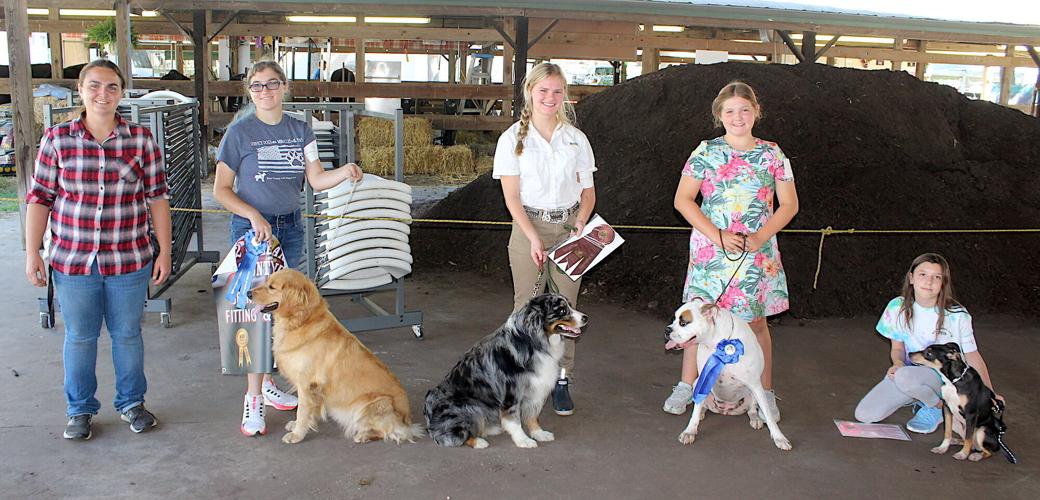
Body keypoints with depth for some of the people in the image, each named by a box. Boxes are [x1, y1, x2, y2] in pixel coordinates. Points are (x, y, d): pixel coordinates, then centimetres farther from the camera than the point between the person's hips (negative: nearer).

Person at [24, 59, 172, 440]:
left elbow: (157, 197, 1)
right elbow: (39, 197, 2)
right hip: (73, 262, 0)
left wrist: (164, 251, -1)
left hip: (129, 261, 0)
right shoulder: (57, 139, -2)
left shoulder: (141, 140, -2)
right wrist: (32, 253, -2)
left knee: (127, 334, 13)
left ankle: (131, 403, 31)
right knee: (79, 337, 12)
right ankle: (80, 409, 30)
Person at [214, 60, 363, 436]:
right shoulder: (240, 133, -6)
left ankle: (267, 383, 28)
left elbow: (317, 180, -1)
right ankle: (253, 399, 0)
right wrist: (254, 215, -20)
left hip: (290, 227, 5)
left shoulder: (300, 130, 6)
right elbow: (221, 190, -6)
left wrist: (345, 172, -21)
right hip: (251, 229, -5)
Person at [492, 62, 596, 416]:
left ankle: (561, 380, 10)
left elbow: (588, 191, 11)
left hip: (570, 227, 2)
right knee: (527, 305, -2)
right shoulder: (513, 138, 0)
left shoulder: (576, 138, 8)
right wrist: (533, 237, -15)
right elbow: (512, 197, -4)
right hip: (529, 226, -2)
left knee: (566, 305, 2)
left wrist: (580, 222, -8)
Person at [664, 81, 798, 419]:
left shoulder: (772, 154, 4)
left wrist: (761, 236, -10)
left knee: (756, 322, 6)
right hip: (710, 249, -1)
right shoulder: (706, 152, -1)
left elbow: (789, 204, 5)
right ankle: (686, 385, 18)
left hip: (757, 253, 1)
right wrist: (717, 236, -13)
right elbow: (682, 200, -5)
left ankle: (766, 393, 19)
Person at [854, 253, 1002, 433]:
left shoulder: (957, 315, -12)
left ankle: (937, 406, -5)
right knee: (864, 415, -12)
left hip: (944, 378, -4)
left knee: (904, 377, -39)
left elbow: (972, 356, -2)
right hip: (910, 372, 4)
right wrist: (898, 363, -15)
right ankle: (921, 396, 11)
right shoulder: (898, 308, -4)